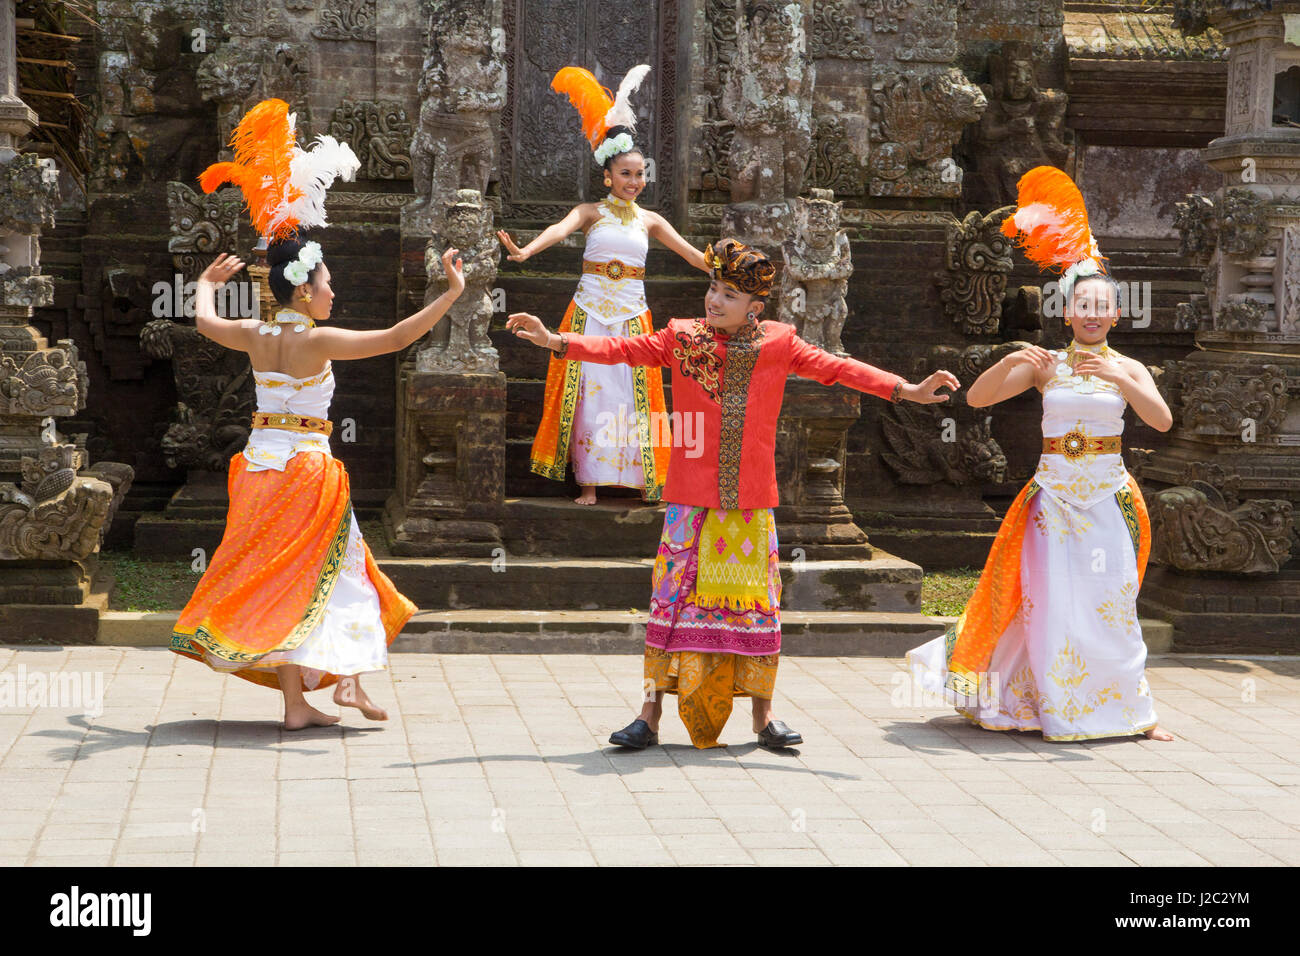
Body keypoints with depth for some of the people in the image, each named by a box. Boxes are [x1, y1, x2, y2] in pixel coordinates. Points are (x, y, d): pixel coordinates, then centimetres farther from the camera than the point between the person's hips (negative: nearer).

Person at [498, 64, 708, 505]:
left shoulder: (649, 220, 10)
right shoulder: (592, 212, 0)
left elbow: (691, 254, 11)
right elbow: (560, 229, -20)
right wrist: (525, 251, -38)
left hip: (631, 314, 2)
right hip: (590, 309, -2)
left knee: (634, 395, 1)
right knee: (590, 391, -3)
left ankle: (644, 479, 5)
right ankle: (590, 481, 1)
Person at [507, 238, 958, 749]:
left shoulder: (778, 343, 4)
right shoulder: (681, 338, 3)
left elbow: (833, 367, 2)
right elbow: (622, 349, 1)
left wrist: (906, 390, -4)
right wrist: (556, 341, -9)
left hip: (751, 501, 1)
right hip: (690, 496, -1)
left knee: (756, 600, 5)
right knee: (674, 595, -3)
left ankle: (763, 714, 16)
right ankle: (651, 713, 3)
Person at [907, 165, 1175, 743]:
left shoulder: (1127, 369, 3)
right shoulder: (1044, 365, 2)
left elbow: (1162, 421, -13)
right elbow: (976, 398, -4)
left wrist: (1119, 381, -25)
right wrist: (1010, 363, -20)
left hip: (1107, 495, 0)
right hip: (1054, 494, 0)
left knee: (1111, 605, -1)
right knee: (1052, 602, 0)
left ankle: (1133, 710, 10)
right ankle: (1061, 713, 13)